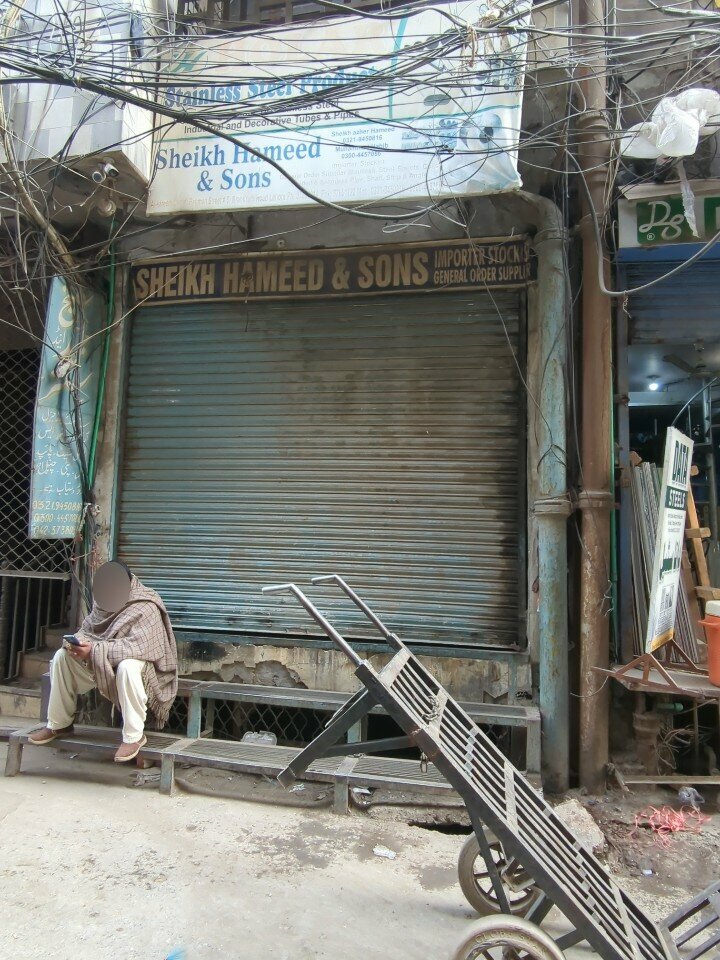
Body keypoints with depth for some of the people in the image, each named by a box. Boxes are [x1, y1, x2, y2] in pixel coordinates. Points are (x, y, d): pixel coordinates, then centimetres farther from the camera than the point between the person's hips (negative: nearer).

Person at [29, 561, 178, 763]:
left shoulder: (146, 608, -23)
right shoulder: (102, 600, -1)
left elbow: (136, 647, -32)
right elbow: (87, 629, 7)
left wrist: (94, 650, -36)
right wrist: (78, 641, -18)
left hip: (136, 662, -8)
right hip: (102, 663, 8)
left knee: (127, 667, -41)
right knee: (62, 657, -3)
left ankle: (134, 736, -26)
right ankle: (59, 724, 8)